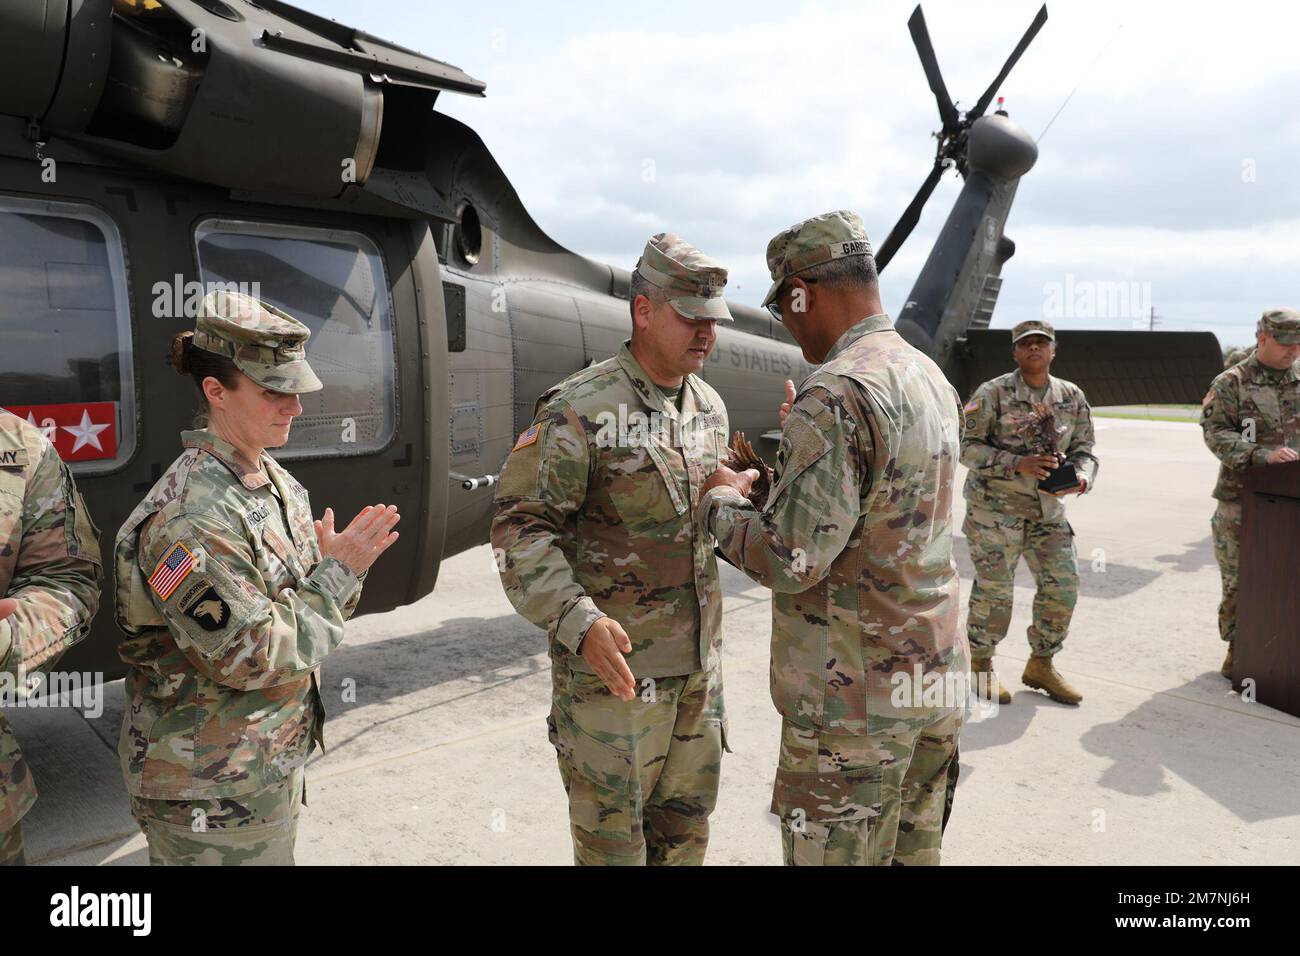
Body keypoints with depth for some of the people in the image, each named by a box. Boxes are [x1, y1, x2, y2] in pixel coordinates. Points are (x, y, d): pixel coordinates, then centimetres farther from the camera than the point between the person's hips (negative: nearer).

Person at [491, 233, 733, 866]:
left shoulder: (709, 408, 8)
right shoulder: (580, 411, -15)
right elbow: (520, 529, -18)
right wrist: (580, 623, -28)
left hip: (698, 665, 7)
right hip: (611, 664, -6)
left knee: (685, 828, 20)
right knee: (613, 837, 8)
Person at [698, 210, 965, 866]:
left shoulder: (835, 397, -21)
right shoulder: (931, 378, 8)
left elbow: (789, 561, -23)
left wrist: (721, 503, -5)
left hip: (857, 698, -9)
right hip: (935, 680, 9)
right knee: (913, 851, 20)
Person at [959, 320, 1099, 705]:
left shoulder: (1072, 397, 7)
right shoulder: (993, 393, -8)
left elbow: (1083, 450, 9)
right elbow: (969, 447, -12)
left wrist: (1080, 478, -14)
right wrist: (1018, 463, -24)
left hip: (1048, 508, 5)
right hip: (994, 505, -5)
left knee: (1063, 586, 3)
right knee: (994, 588, -1)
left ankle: (1041, 664, 23)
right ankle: (980, 665, 18)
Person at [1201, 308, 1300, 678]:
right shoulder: (1231, 383, -5)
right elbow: (1215, 433, -14)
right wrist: (1262, 455, -26)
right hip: (1242, 498, -4)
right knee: (1239, 578, 2)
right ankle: (1237, 648, 17)